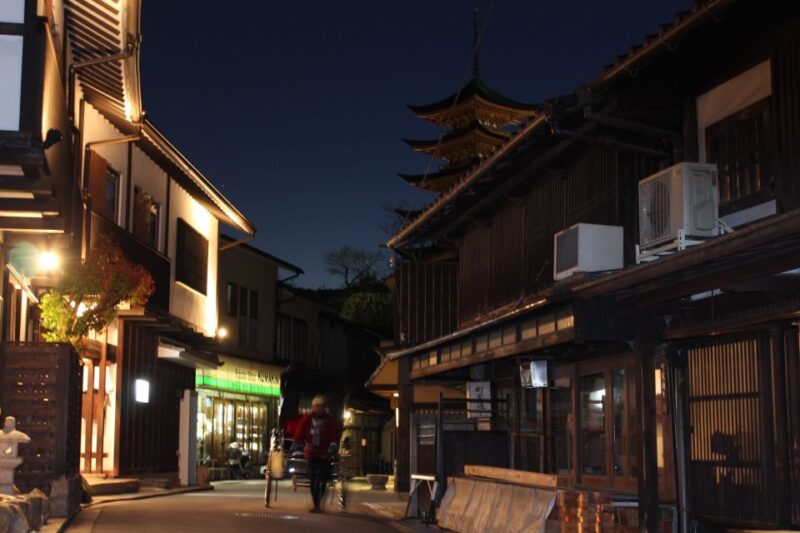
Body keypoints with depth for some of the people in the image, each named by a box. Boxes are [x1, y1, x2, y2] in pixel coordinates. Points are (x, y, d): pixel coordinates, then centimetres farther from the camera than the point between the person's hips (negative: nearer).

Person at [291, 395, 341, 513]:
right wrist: (295, 448, -12)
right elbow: (299, 434, -4)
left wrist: (332, 448, -27)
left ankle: (318, 504, 2)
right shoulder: (307, 419, -2)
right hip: (311, 453, 1)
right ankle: (316, 504, 11)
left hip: (324, 454, -1)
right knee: (313, 479, 3)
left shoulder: (331, 420, -4)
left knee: (323, 479, -7)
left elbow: (335, 436, -13)